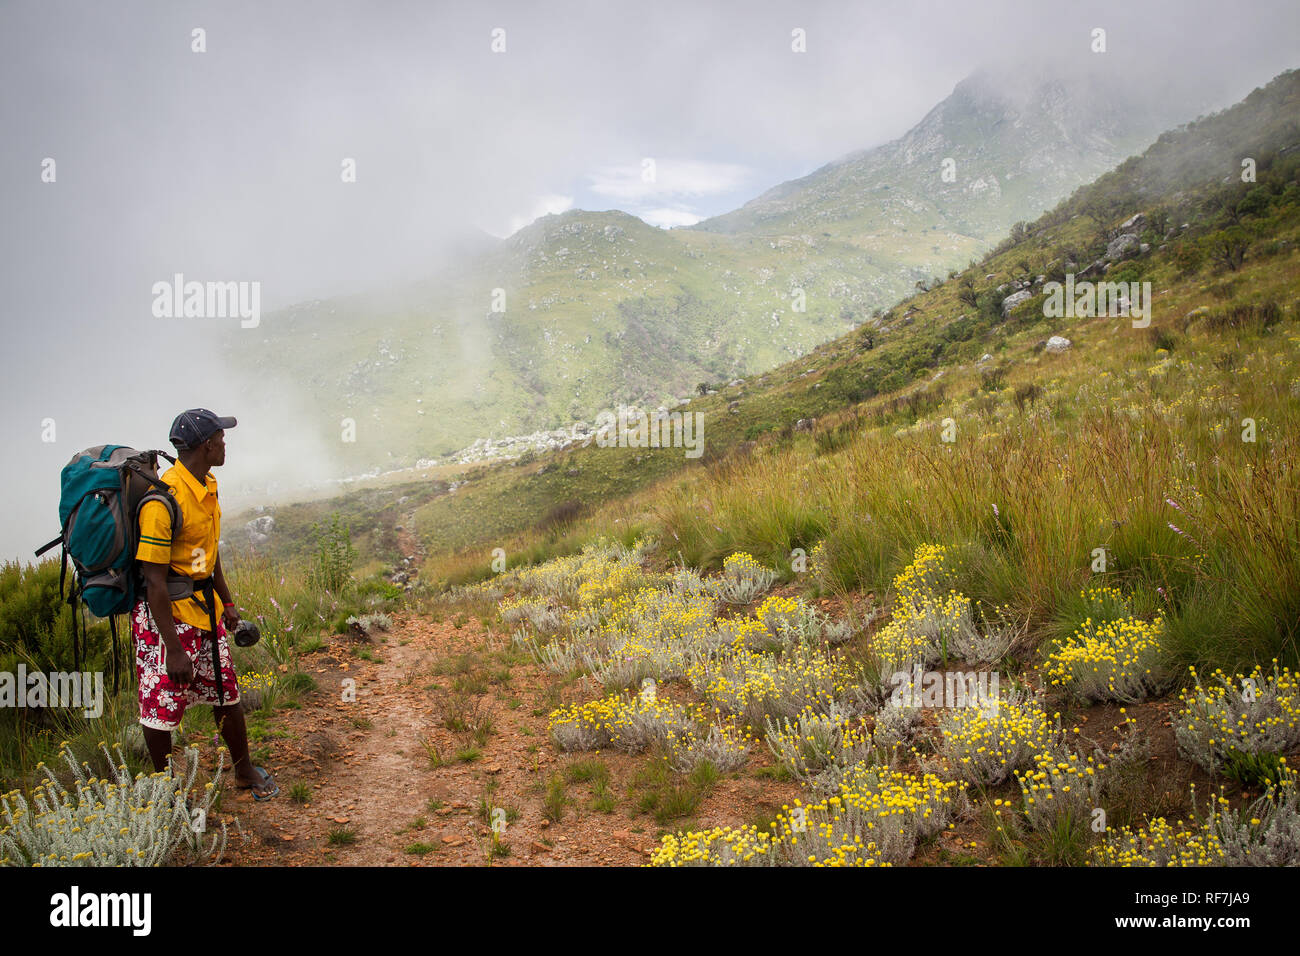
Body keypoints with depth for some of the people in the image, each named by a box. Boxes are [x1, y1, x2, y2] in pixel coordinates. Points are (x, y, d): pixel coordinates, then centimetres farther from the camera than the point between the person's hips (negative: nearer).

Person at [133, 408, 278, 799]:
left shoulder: (208, 487, 5)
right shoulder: (164, 499, -25)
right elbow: (155, 581, -24)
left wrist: (227, 602, 24)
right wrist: (174, 650, -23)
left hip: (204, 606, 8)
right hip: (166, 613, -8)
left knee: (226, 693, 16)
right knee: (163, 706, 6)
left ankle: (245, 770, 35)